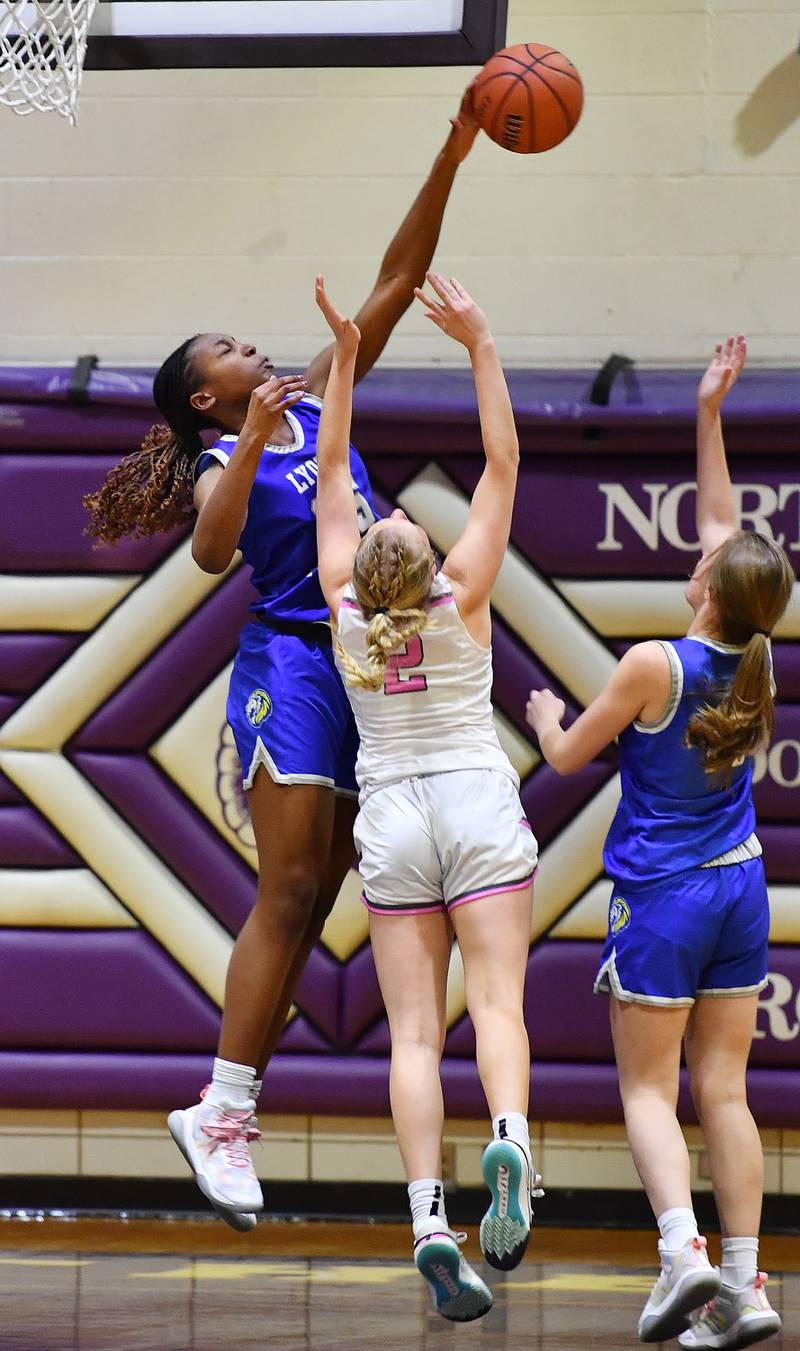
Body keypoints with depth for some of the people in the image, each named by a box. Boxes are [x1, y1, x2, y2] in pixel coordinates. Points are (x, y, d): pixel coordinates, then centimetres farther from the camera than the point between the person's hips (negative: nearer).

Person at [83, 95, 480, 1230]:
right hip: (292, 663, -7)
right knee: (289, 896, -13)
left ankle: (227, 1111, 6)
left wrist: (453, 157, 3)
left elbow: (396, 282, 10)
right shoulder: (225, 456, -4)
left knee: (313, 901, 4)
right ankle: (223, 1114, -12)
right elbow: (212, 550, -26)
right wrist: (254, 445, -31)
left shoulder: (315, 401, 14)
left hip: (370, 666, 7)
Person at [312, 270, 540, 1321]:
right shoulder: (461, 600, -9)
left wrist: (345, 358, 6)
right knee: (497, 1004, -9)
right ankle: (510, 1142, -37)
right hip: (480, 804, -1)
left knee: (415, 1031, -3)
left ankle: (429, 1214, -18)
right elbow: (503, 465, -6)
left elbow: (331, 475, 5)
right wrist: (481, 346, -6)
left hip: (392, 819, 1)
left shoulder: (346, 609, -5)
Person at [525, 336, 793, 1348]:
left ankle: (683, 1247, -20)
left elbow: (569, 757, -4)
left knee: (649, 1087, 1)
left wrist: (548, 718, 18)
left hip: (661, 899, -5)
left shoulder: (654, 666, -17)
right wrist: (710, 418, 14)